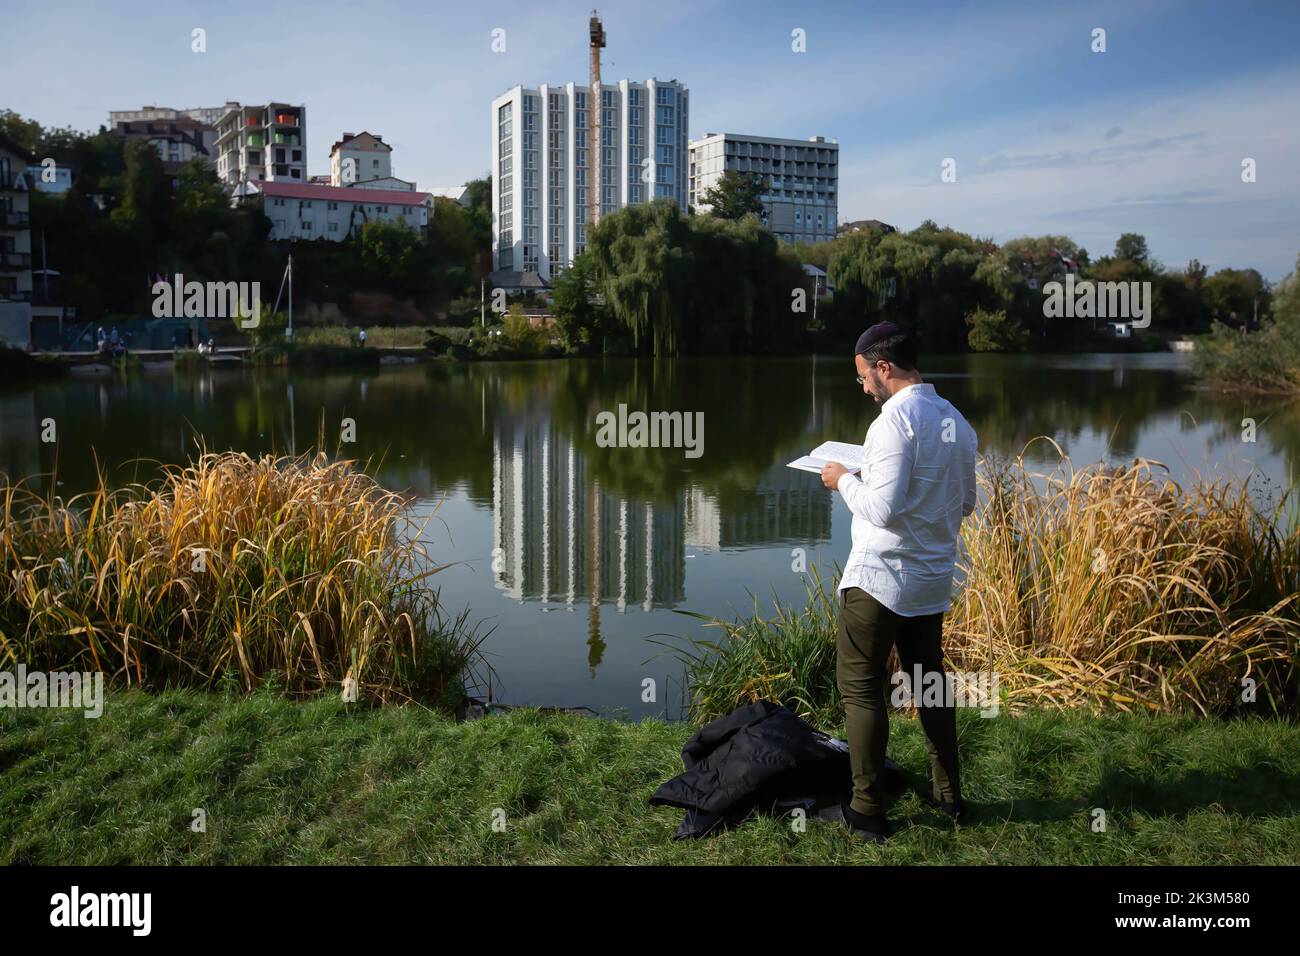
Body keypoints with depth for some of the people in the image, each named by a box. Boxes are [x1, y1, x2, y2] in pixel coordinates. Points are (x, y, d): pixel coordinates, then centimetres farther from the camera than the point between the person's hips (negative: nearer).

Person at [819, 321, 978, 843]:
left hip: (880, 578, -8)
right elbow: (966, 503, 16)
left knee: (860, 687, 3)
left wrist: (845, 481, -5)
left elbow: (882, 510, -23)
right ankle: (949, 795, 30)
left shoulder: (896, 419, -18)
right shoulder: (956, 421, 7)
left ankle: (867, 811, 8)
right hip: (934, 579, 8)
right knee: (929, 680, 20)